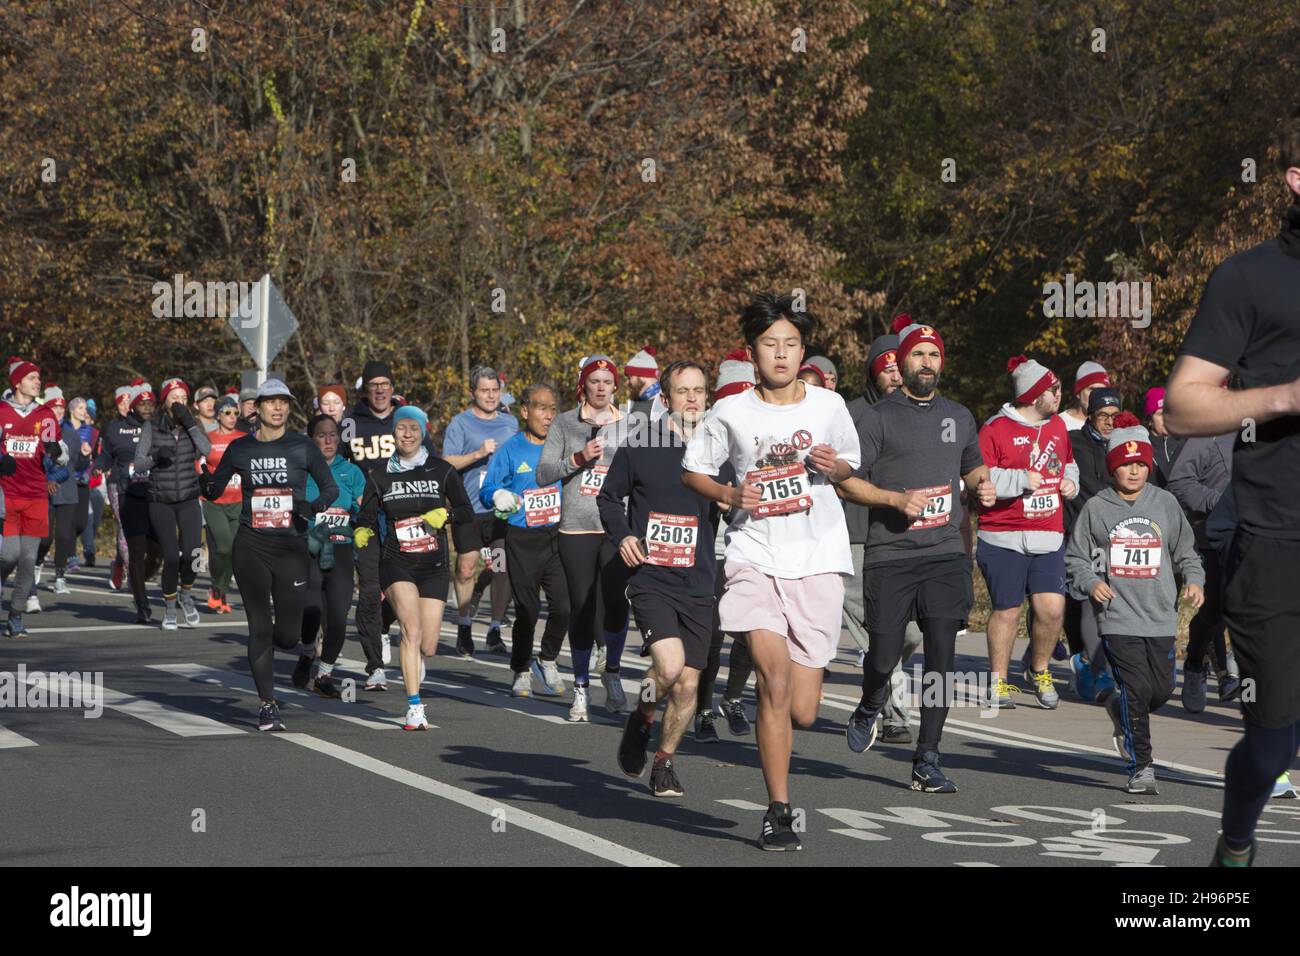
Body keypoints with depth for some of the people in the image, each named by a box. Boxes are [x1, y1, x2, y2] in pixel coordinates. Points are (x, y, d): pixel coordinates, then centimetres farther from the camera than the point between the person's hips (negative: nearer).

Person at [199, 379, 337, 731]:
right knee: (259, 628, -3)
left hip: (291, 547, 0)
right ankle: (267, 704, 6)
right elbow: (214, 491, 11)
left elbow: (331, 487, 4)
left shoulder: (303, 447, 1)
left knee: (288, 635, -2)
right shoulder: (240, 449, 5)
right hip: (251, 546, 0)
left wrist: (314, 506, -17)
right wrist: (205, 479, -12)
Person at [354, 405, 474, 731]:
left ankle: (414, 664, 41)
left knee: (428, 647, 2)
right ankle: (414, 708, -22)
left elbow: (465, 512, 7)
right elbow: (367, 516, 7)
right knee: (411, 629, -23)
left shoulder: (441, 470, 3)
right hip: (396, 563, -1)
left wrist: (444, 514, -13)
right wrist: (363, 532, -15)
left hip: (433, 565, 1)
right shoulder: (379, 475, 5)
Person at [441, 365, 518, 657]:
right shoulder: (461, 423, 2)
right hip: (471, 509, -3)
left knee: (504, 568, -4)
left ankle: (495, 631, 4)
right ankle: (464, 627, 17)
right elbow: (447, 463, -5)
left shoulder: (510, 422, 15)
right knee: (466, 568, 1)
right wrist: (478, 454, -17)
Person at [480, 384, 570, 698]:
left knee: (563, 606, -9)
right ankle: (522, 672, 22)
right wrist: (499, 496, -20)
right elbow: (487, 488, 1)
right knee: (527, 610, 1)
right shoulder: (511, 449, 0)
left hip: (558, 536, 2)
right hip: (522, 540, -2)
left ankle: (548, 661, 18)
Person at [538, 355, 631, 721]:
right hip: (577, 527, -1)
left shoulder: (628, 425, 12)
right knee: (582, 606, 0)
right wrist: (577, 459, -11)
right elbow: (544, 474, 2)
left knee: (616, 602, -11)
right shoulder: (565, 423, 7)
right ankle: (581, 686, 12)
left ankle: (612, 672, 12)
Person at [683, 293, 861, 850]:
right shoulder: (732, 414, 3)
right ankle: (778, 812, -9)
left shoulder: (829, 405, 6)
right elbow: (692, 470, 15)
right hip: (755, 557, -1)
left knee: (801, 713, -3)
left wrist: (834, 466, -4)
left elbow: (851, 466, 20)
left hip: (818, 559, 1)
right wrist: (728, 495, -5)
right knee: (774, 678, -20)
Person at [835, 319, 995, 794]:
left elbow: (973, 464, 32)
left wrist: (982, 484, 9)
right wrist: (897, 499, -15)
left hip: (946, 553, 3)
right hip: (890, 554, -3)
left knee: (941, 654, -7)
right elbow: (845, 480, -3)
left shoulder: (959, 416, 15)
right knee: (884, 656, 0)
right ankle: (869, 710, 35)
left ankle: (927, 760, -1)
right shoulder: (879, 417, 0)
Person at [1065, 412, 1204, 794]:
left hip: (1161, 616, 3)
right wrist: (1091, 582, -11)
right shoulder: (1096, 508, 2)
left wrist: (1193, 579, -2)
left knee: (1162, 690, 3)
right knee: (1137, 689, -11)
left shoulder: (1165, 504, 8)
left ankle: (1121, 711, 37)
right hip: (1118, 617, -3)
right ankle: (1141, 767, -1)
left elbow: (1185, 551, 15)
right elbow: (1076, 557, 7)